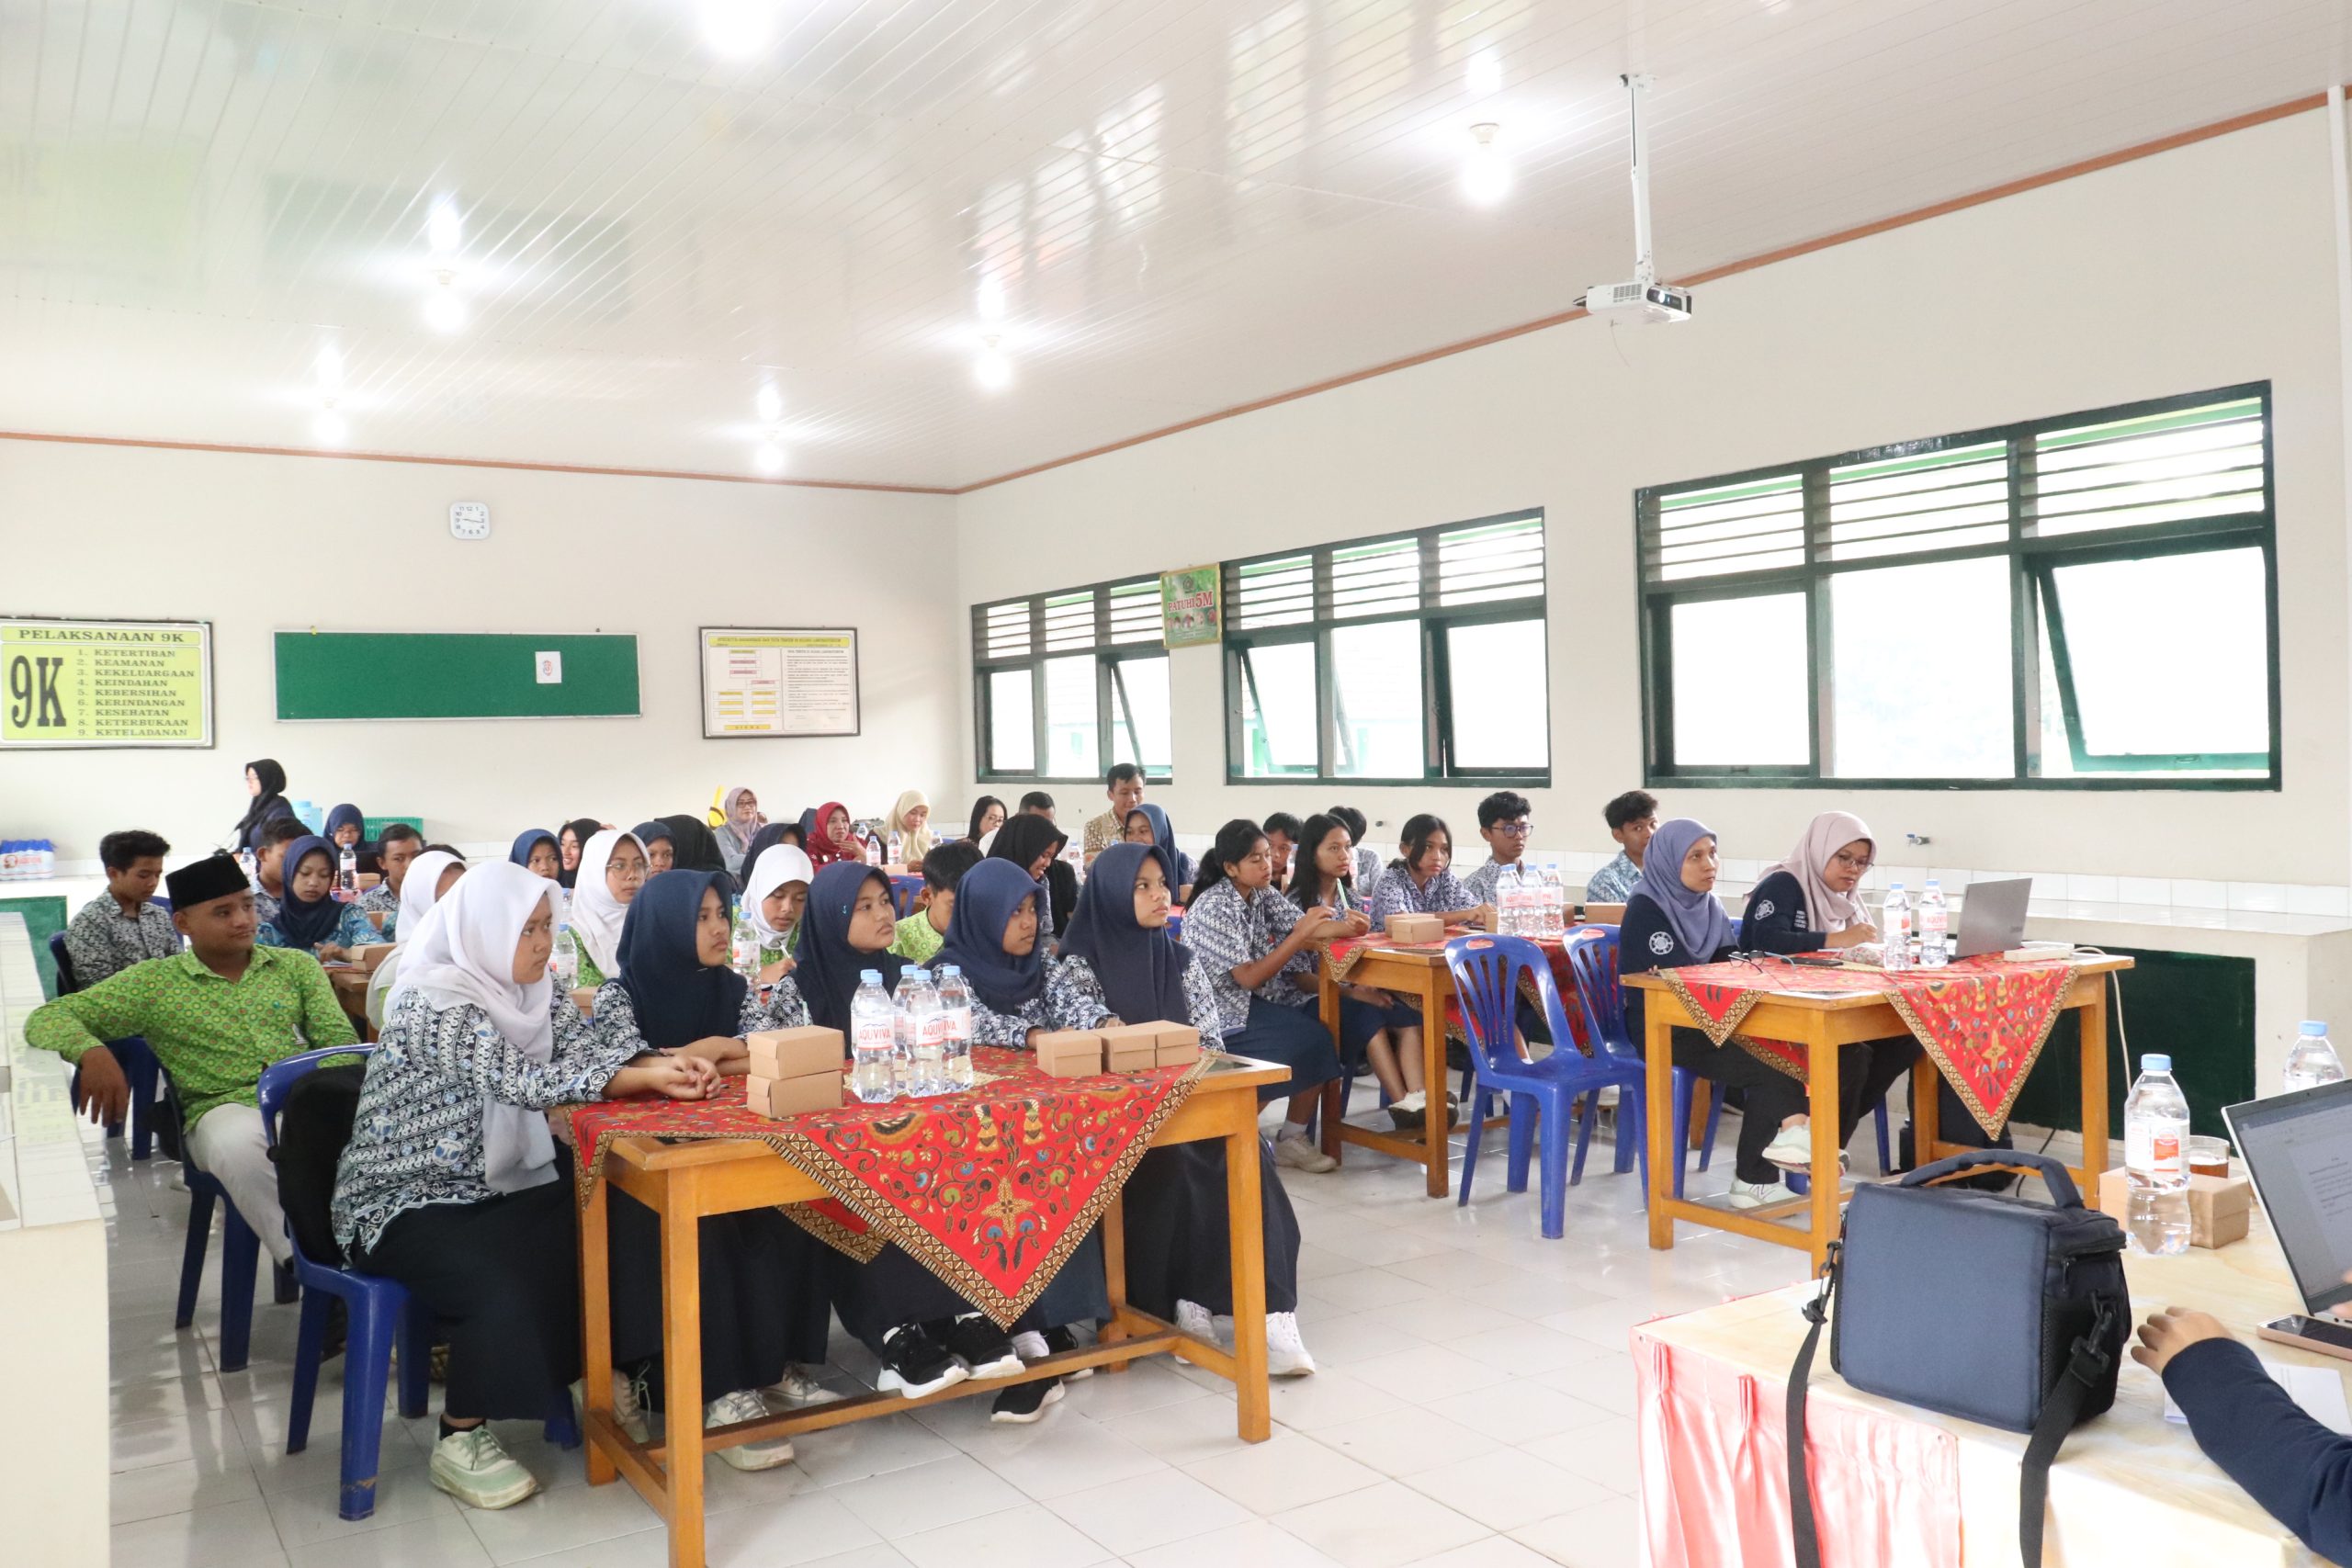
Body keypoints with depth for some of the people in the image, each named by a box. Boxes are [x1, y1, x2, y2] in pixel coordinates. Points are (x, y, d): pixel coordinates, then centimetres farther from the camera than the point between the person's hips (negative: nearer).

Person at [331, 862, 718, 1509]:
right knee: (500, 1282, -29)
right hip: (403, 1200, -7)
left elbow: (586, 1051, -7)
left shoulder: (534, 989, 3)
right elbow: (522, 1081, -31)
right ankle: (461, 1441, -8)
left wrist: (663, 1064, -27)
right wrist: (644, 1081, -35)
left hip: (495, 1183, 7)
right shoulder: (435, 1002, -22)